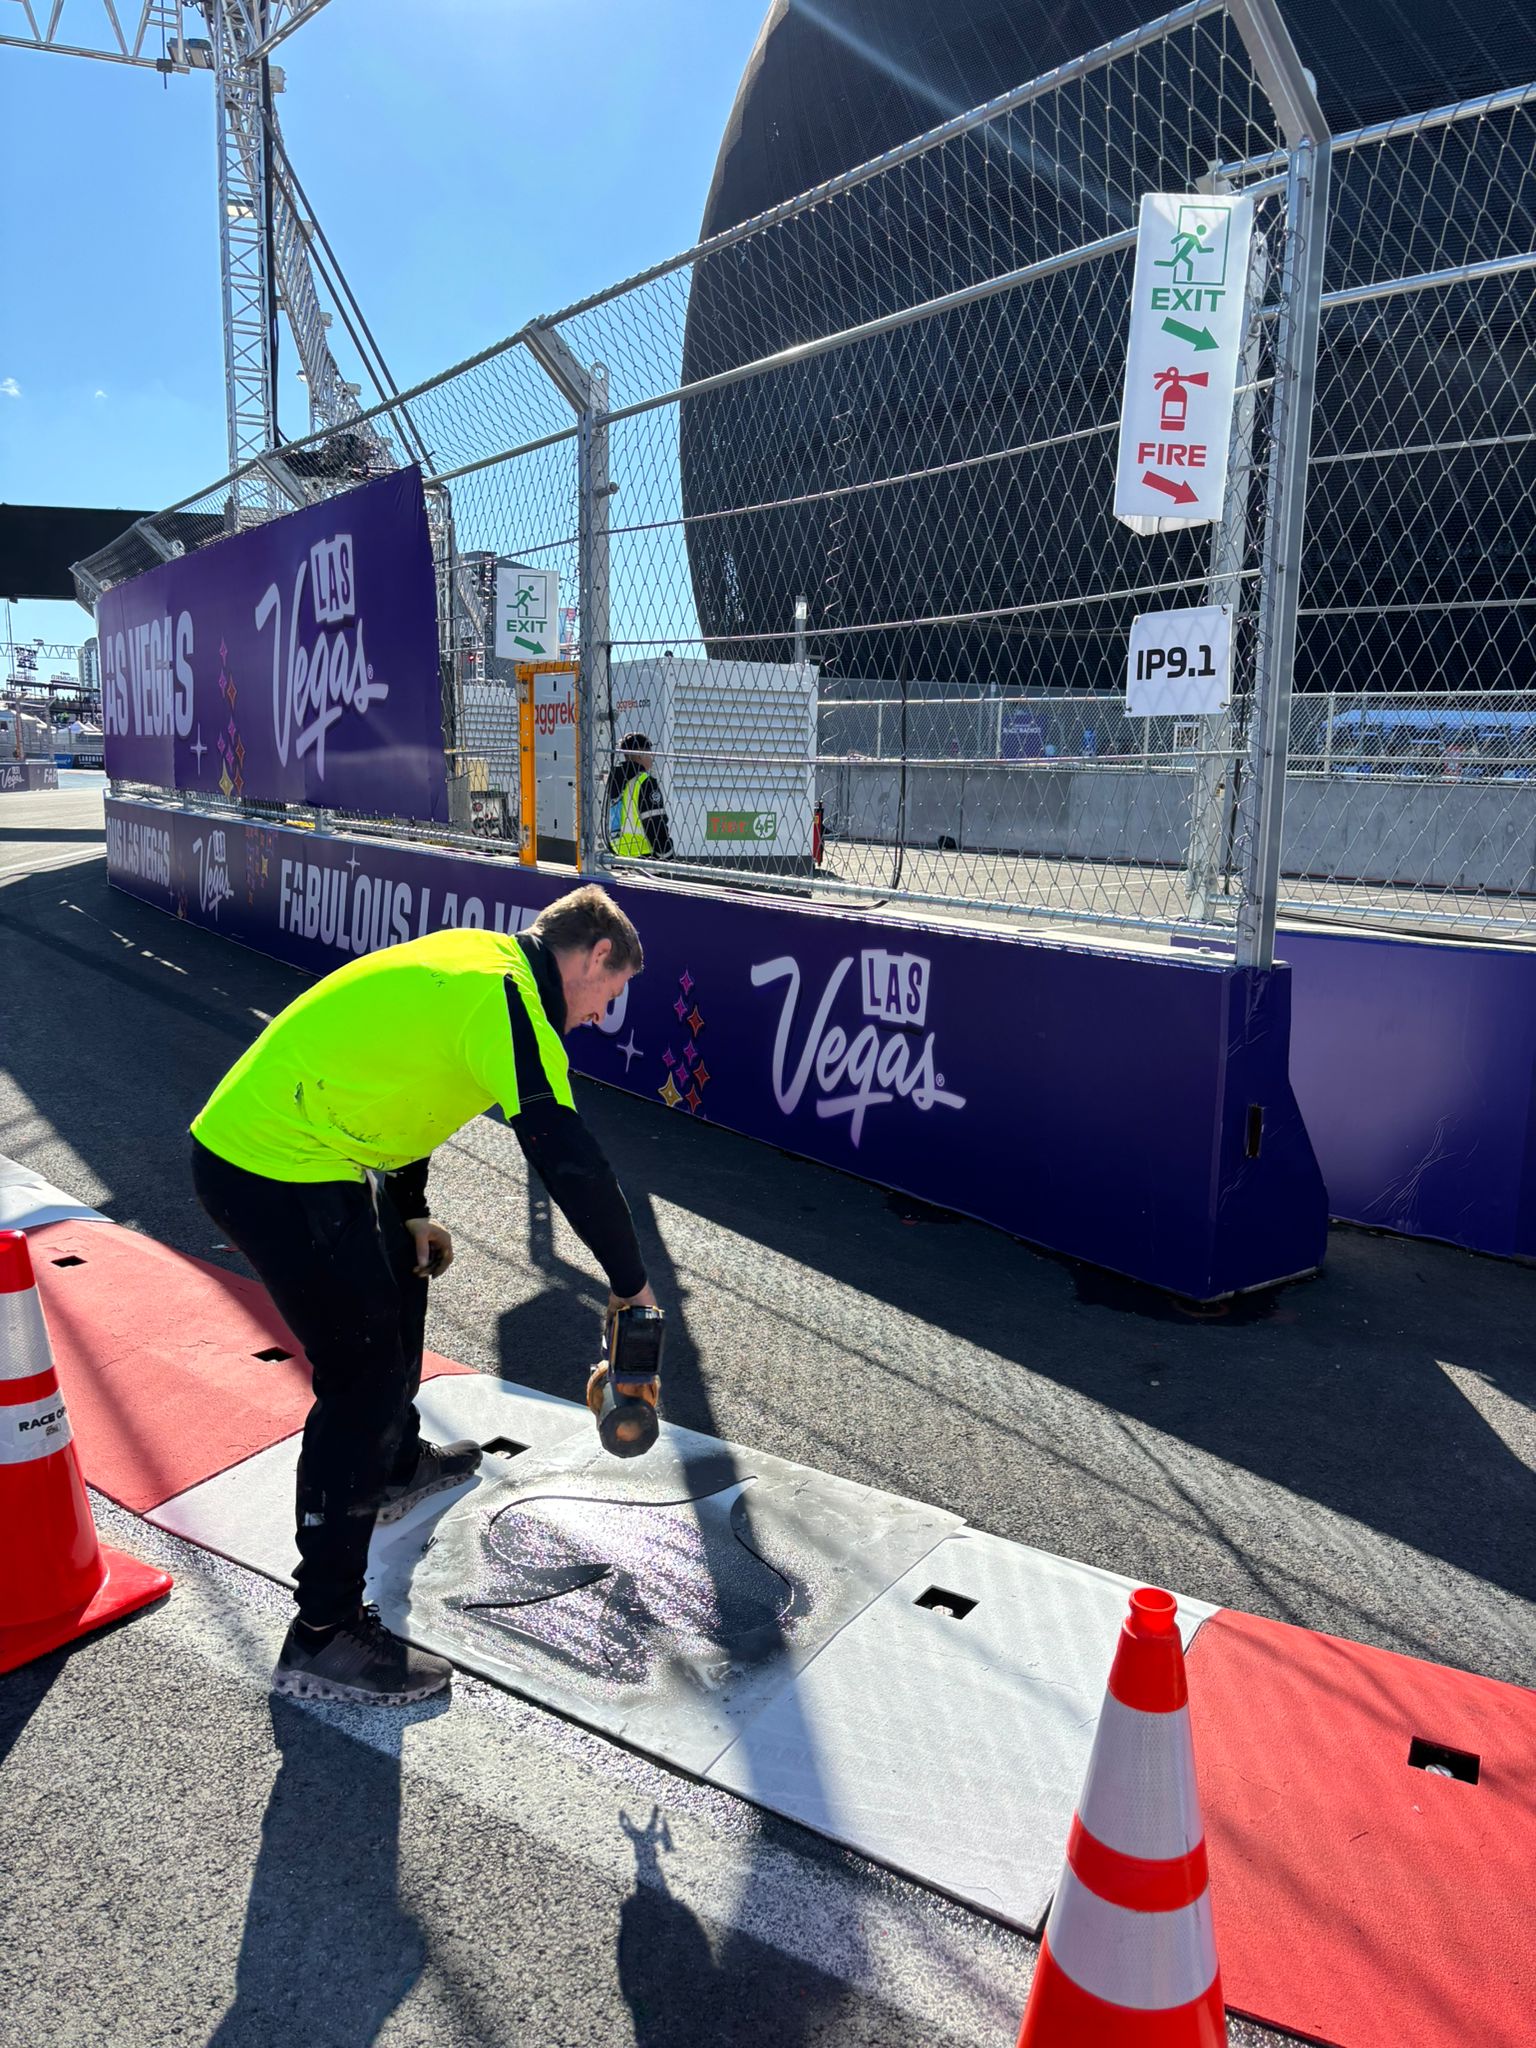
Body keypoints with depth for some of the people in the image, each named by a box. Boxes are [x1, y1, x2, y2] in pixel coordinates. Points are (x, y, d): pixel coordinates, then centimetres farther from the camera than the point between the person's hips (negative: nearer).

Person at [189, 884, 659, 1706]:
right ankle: (323, 1636, 3)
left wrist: (410, 1211, 18)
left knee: (398, 1282, 27)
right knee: (364, 1378, -6)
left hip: (262, 1138, 10)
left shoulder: (475, 961, 10)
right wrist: (631, 1281, -11)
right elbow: (569, 1160, -23)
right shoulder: (505, 997, -20)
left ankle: (398, 1463, 49)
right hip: (274, 1175, -10)